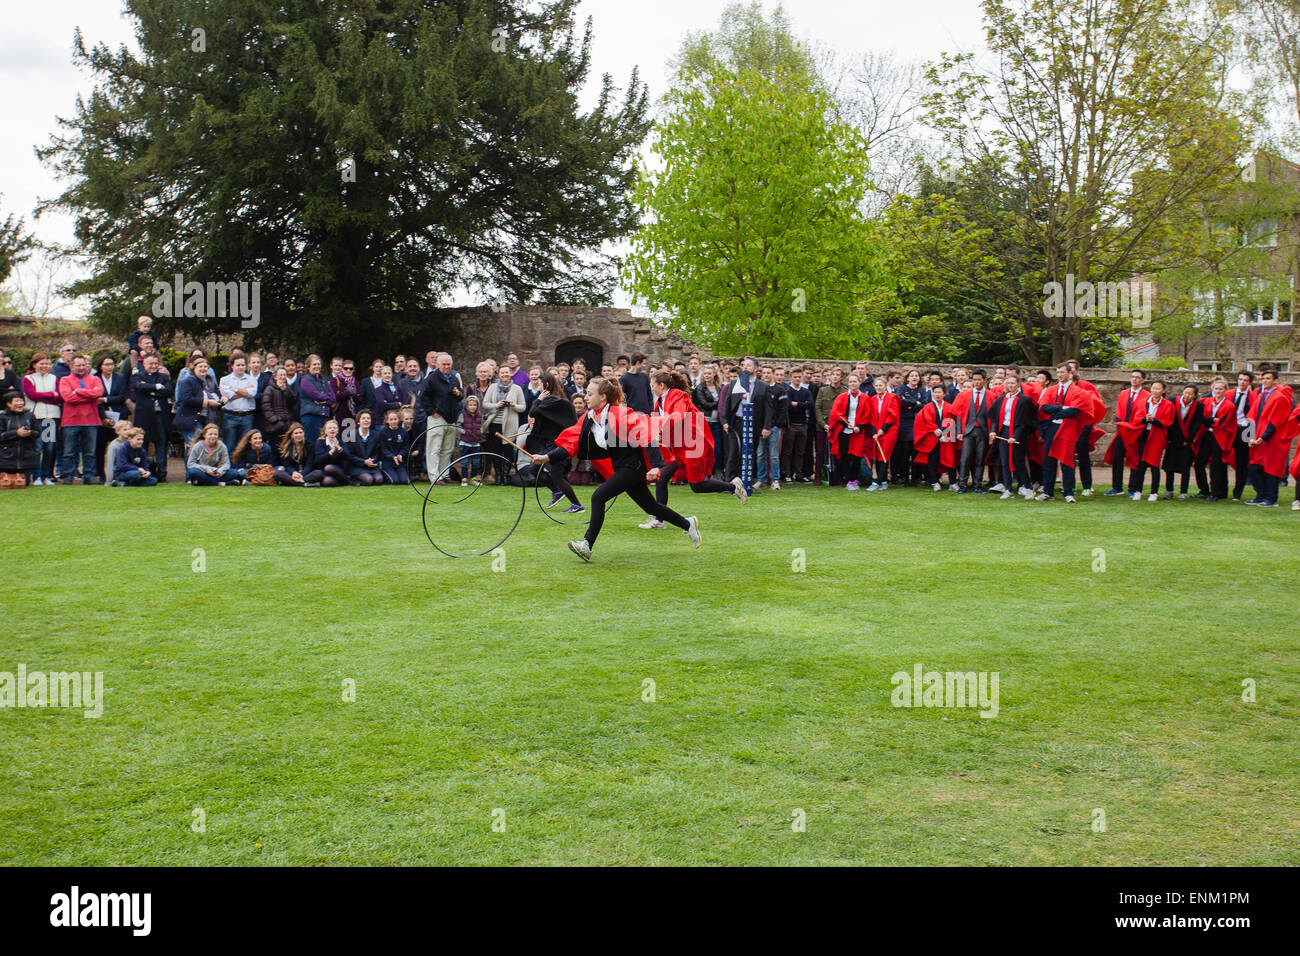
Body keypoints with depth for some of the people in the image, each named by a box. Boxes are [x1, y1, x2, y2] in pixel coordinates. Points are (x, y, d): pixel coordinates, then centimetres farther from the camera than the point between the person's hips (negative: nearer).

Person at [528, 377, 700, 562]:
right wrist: (547, 457, -8)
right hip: (619, 469, 9)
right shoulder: (588, 418, 4)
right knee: (650, 507, 18)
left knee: (598, 497, -20)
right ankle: (688, 524, 36)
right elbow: (571, 442, 2)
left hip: (633, 466, -9)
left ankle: (587, 545, -17)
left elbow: (644, 431, -22)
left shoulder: (619, 414, -19)